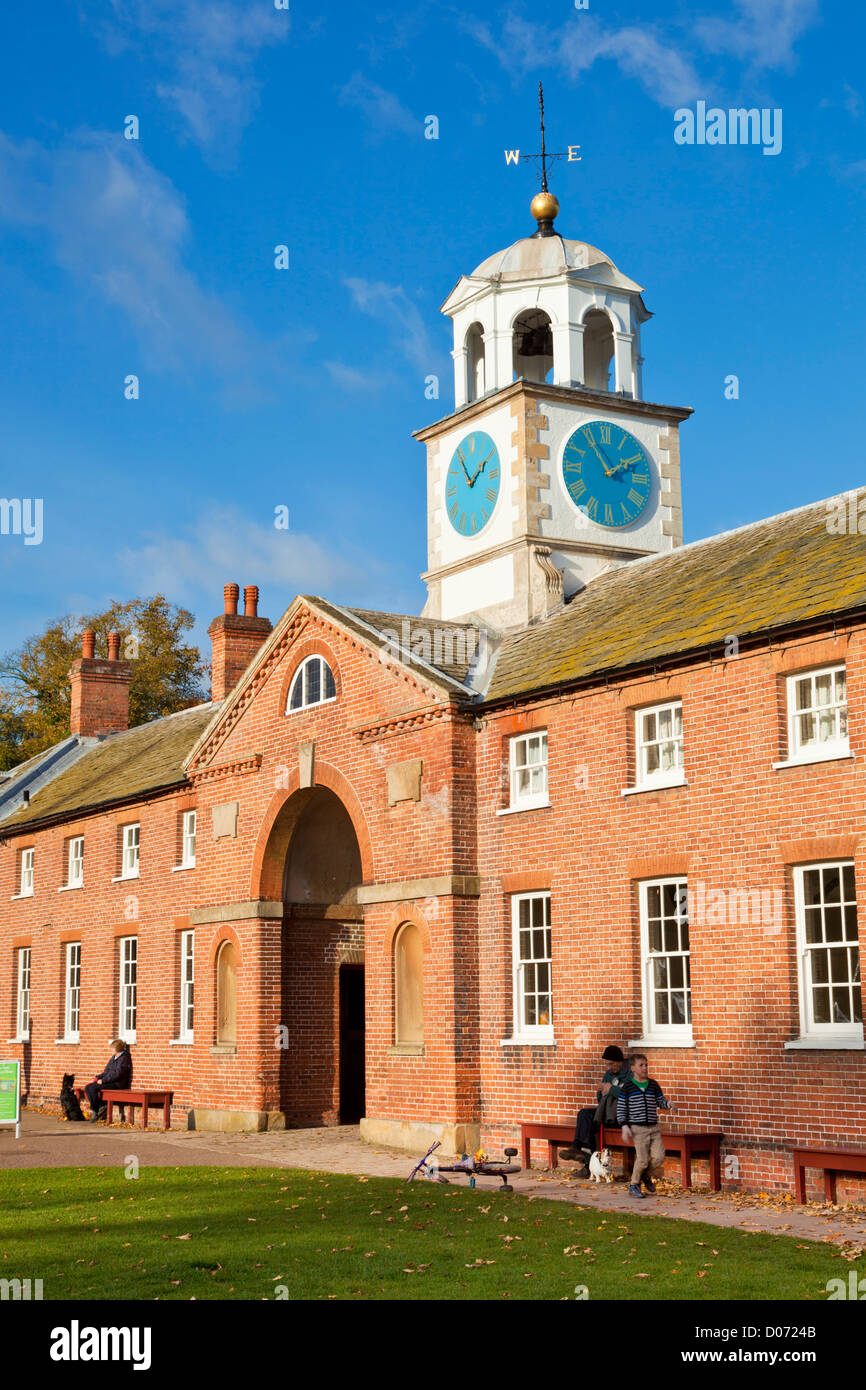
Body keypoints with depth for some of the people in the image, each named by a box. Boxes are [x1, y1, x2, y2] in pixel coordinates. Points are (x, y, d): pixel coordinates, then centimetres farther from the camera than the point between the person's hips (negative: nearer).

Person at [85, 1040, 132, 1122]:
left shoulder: (124, 1058, -11)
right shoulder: (114, 1058, 18)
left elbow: (117, 1074, -19)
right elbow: (107, 1072, 22)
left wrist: (103, 1080, -18)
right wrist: (97, 1078, 7)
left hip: (118, 1084, -9)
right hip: (109, 1081, 9)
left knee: (93, 1088, -26)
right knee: (87, 1087, -9)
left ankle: (95, 1111, -12)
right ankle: (102, 1107, -11)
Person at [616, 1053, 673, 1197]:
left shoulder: (654, 1085, 8)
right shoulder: (628, 1087, -3)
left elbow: (660, 1101, 13)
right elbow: (621, 1108, -1)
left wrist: (667, 1104, -10)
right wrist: (624, 1125, -8)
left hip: (654, 1127, 4)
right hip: (638, 1128, -4)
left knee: (659, 1157, -4)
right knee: (642, 1159, -5)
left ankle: (646, 1175, 24)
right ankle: (634, 1185, 16)